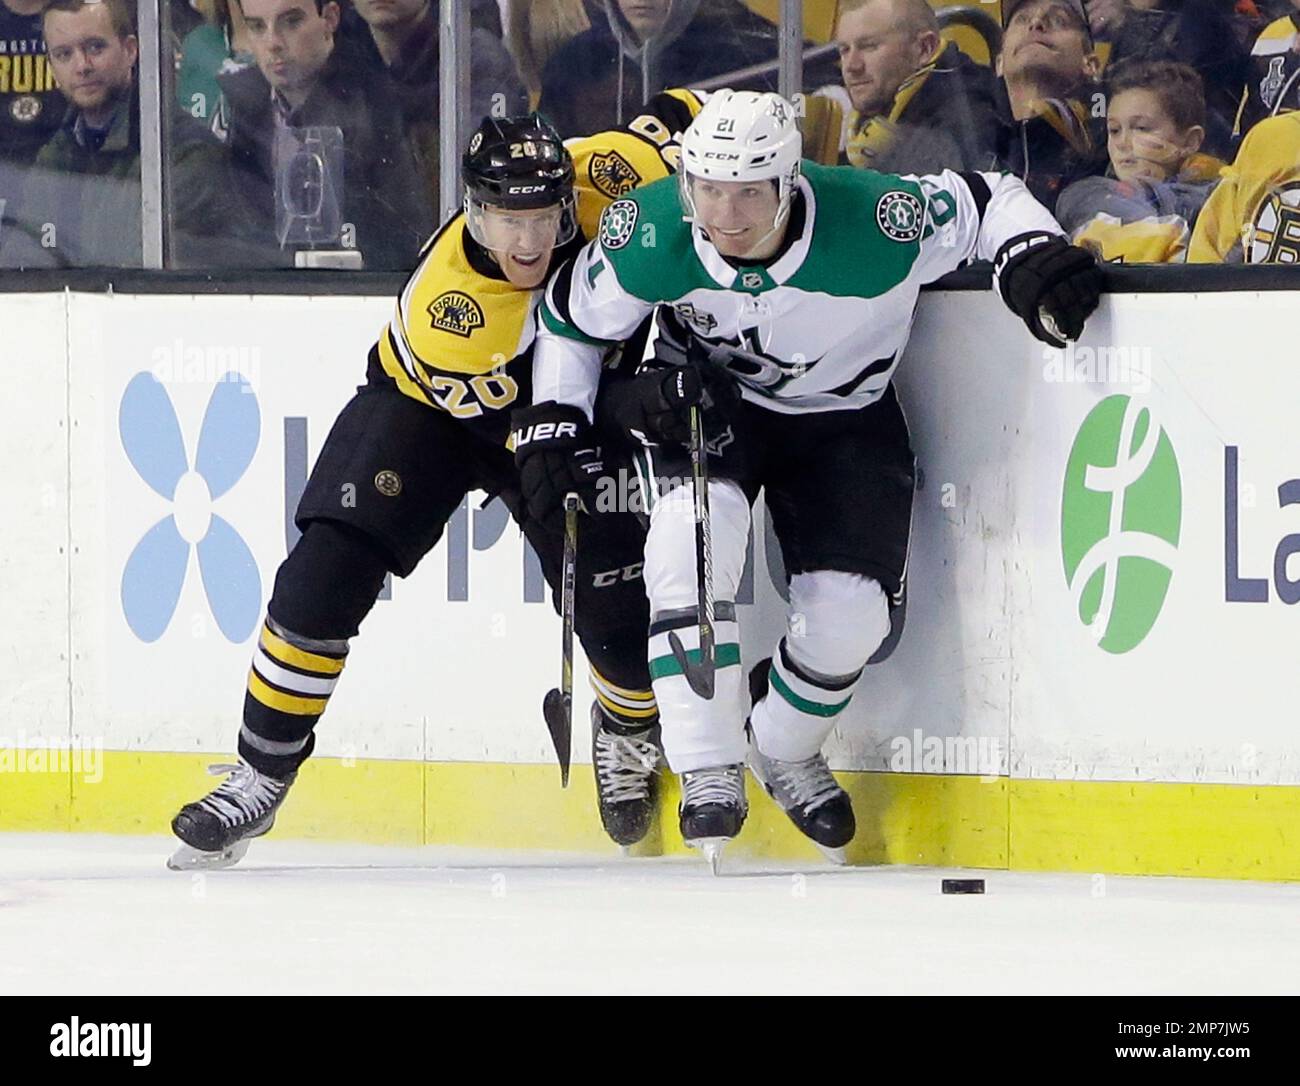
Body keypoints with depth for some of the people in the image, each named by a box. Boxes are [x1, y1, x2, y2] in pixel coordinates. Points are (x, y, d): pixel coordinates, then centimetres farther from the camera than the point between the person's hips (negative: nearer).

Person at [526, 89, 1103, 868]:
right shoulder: (648, 237, -26)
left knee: (849, 612, -8)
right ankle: (710, 775, -21)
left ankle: (784, 751, 27)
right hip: (700, 401, 0)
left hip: (844, 418, 0)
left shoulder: (875, 224, -32)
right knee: (696, 528, -29)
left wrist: (1032, 261, -32)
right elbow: (571, 319, -5)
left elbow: (985, 201, -14)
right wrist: (555, 427, -10)